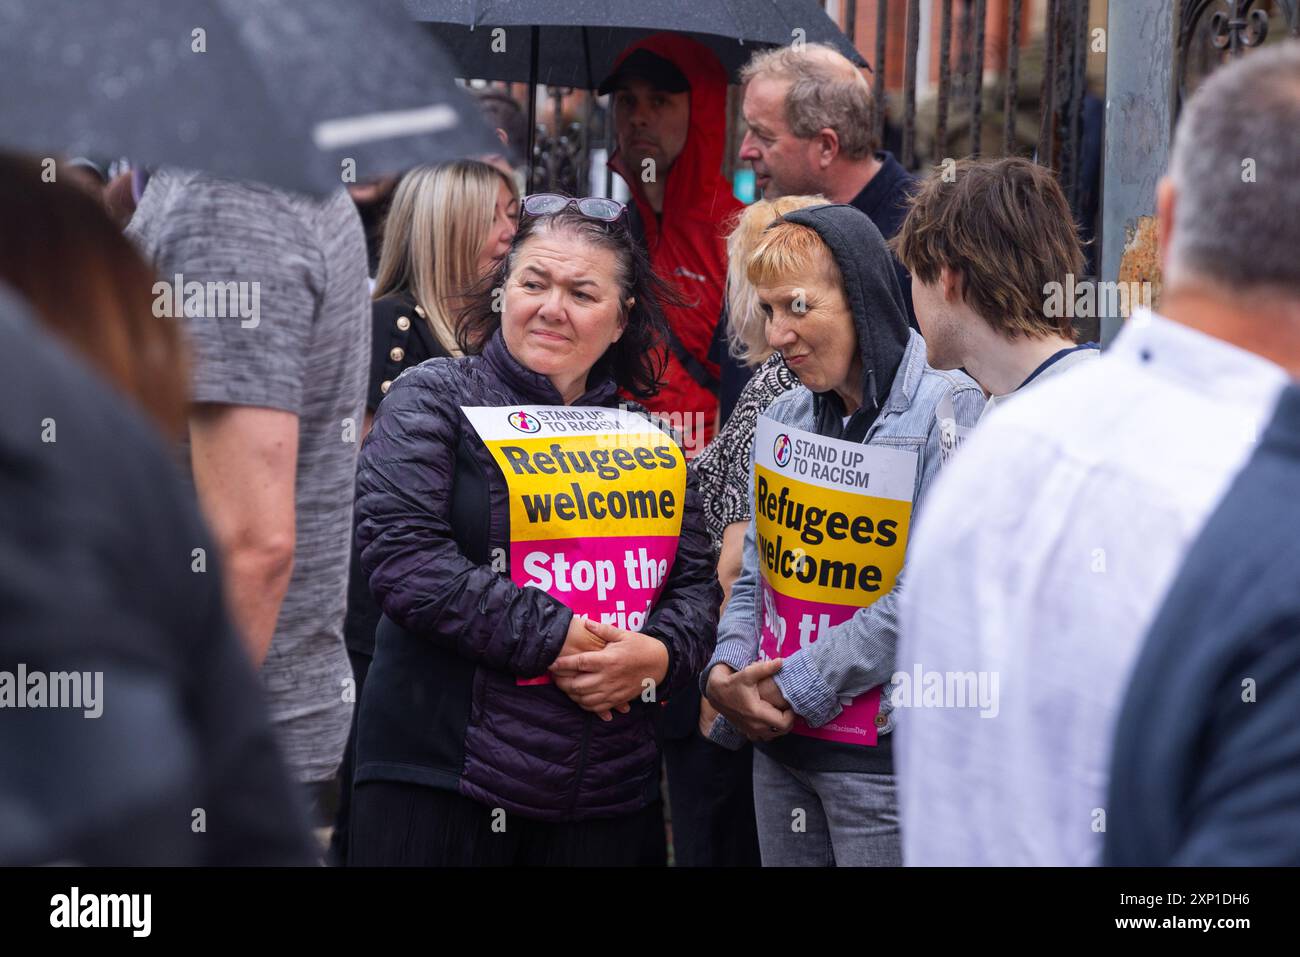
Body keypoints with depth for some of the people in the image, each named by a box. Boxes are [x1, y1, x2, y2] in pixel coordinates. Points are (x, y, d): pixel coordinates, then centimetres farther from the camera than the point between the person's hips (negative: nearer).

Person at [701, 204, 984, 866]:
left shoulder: (947, 410, -11)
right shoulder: (785, 417, 10)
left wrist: (799, 685, -16)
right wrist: (725, 673, -5)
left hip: (884, 750, -6)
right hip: (778, 741, 6)